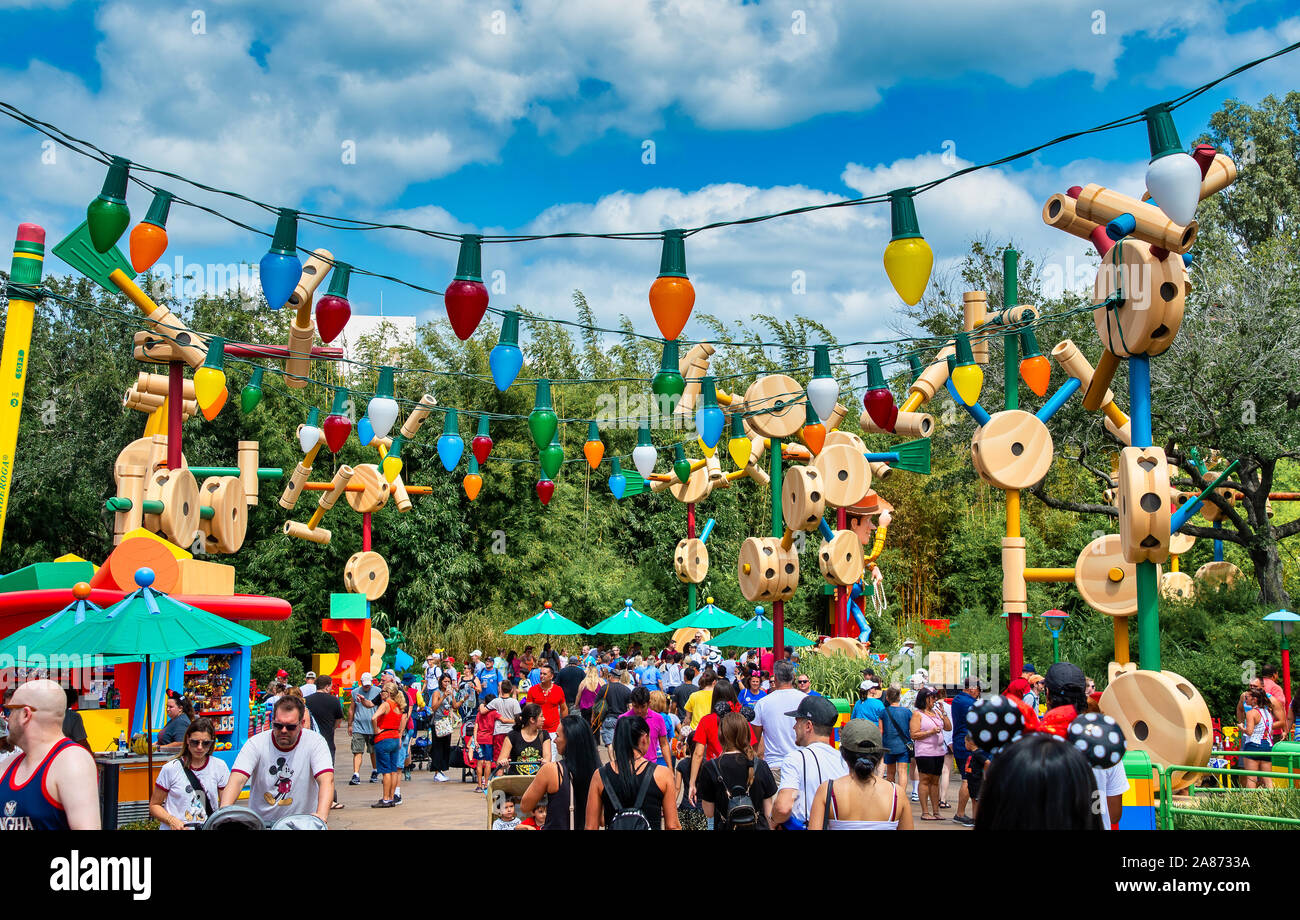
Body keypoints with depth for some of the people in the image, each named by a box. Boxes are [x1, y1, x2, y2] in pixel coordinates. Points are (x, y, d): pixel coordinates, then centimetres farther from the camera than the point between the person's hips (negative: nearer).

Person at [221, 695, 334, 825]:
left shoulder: (315, 742, -9)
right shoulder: (255, 744, -7)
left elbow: (327, 780, -22)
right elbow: (237, 780, -18)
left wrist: (321, 815, -40)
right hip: (261, 822, 3)